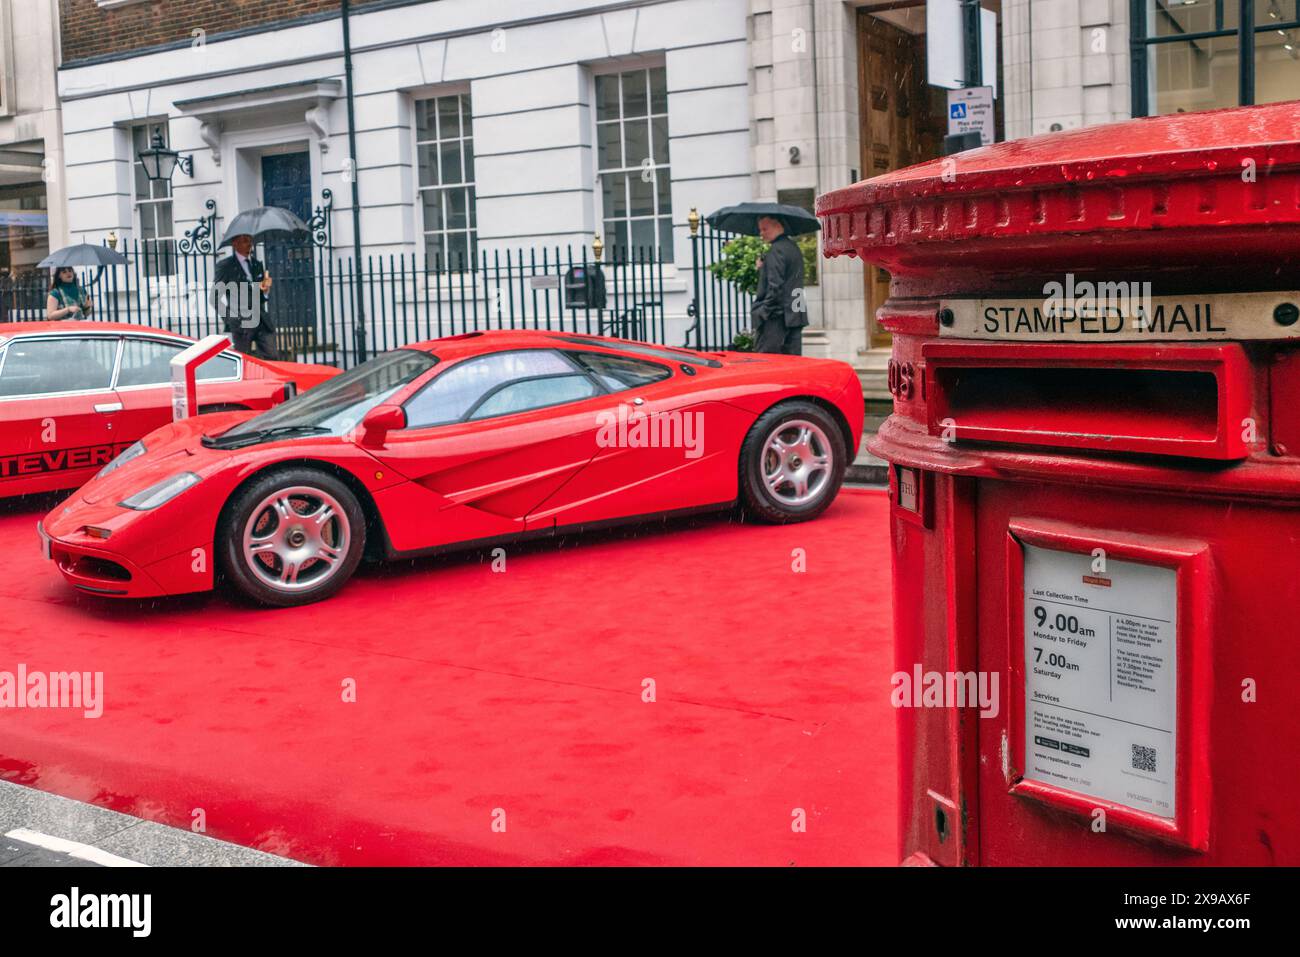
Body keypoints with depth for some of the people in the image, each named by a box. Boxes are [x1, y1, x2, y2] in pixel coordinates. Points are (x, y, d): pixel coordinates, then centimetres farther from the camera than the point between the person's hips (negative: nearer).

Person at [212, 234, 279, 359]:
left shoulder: (257, 265, 16)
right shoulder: (225, 266, 0)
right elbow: (217, 296, 0)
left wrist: (265, 289, -4)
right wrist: (230, 319, -8)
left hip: (261, 320, 4)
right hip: (240, 322, -4)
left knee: (272, 357, -3)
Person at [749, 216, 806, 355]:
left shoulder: (776, 250, -13)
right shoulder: (794, 248, 17)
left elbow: (775, 286, -19)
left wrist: (763, 312, -15)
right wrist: (762, 269, 17)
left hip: (777, 317, -9)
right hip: (796, 316, 9)